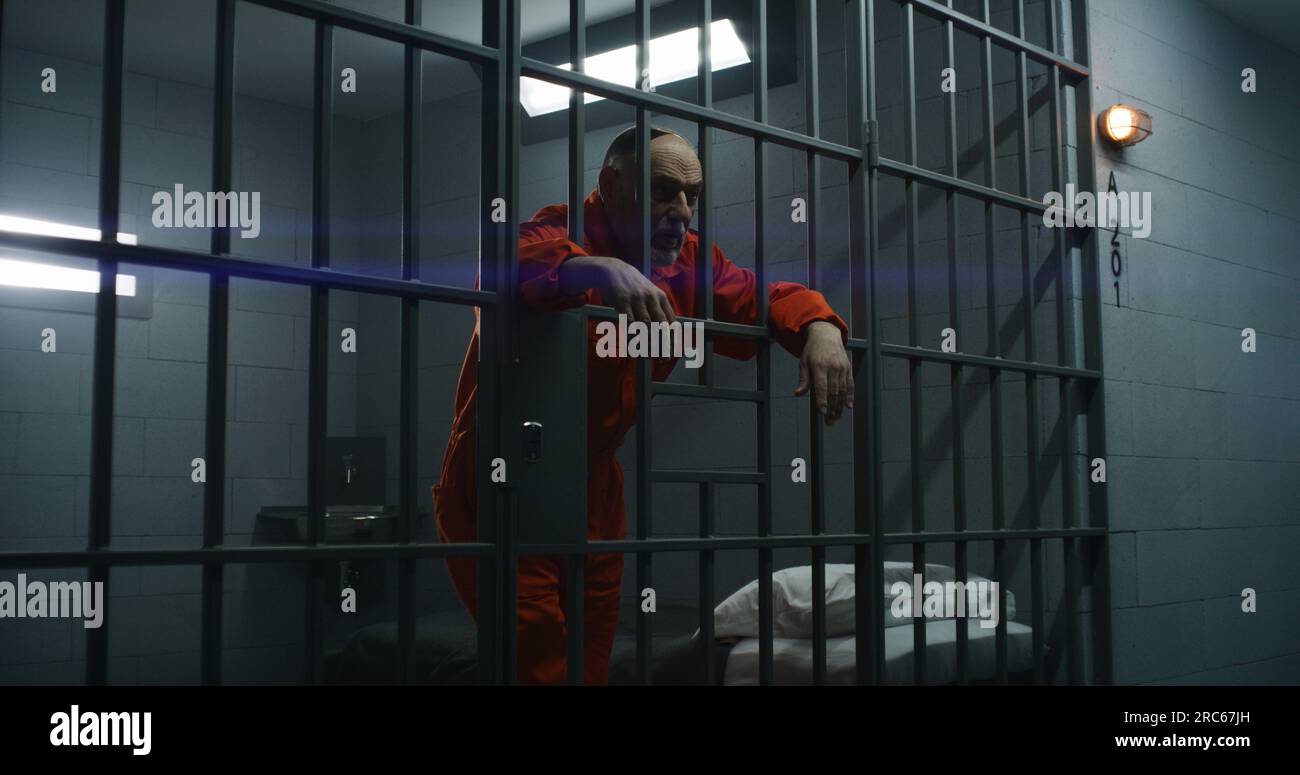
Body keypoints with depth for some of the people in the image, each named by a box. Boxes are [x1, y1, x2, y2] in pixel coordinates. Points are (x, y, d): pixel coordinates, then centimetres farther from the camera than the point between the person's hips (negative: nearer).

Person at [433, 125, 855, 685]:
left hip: (595, 498, 6)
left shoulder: (687, 263, 3)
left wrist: (819, 328, -16)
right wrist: (597, 269, -57)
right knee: (541, 669, -10)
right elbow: (507, 266, -38)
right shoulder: (562, 233, -18)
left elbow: (764, 300, 6)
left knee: (593, 665, 13)